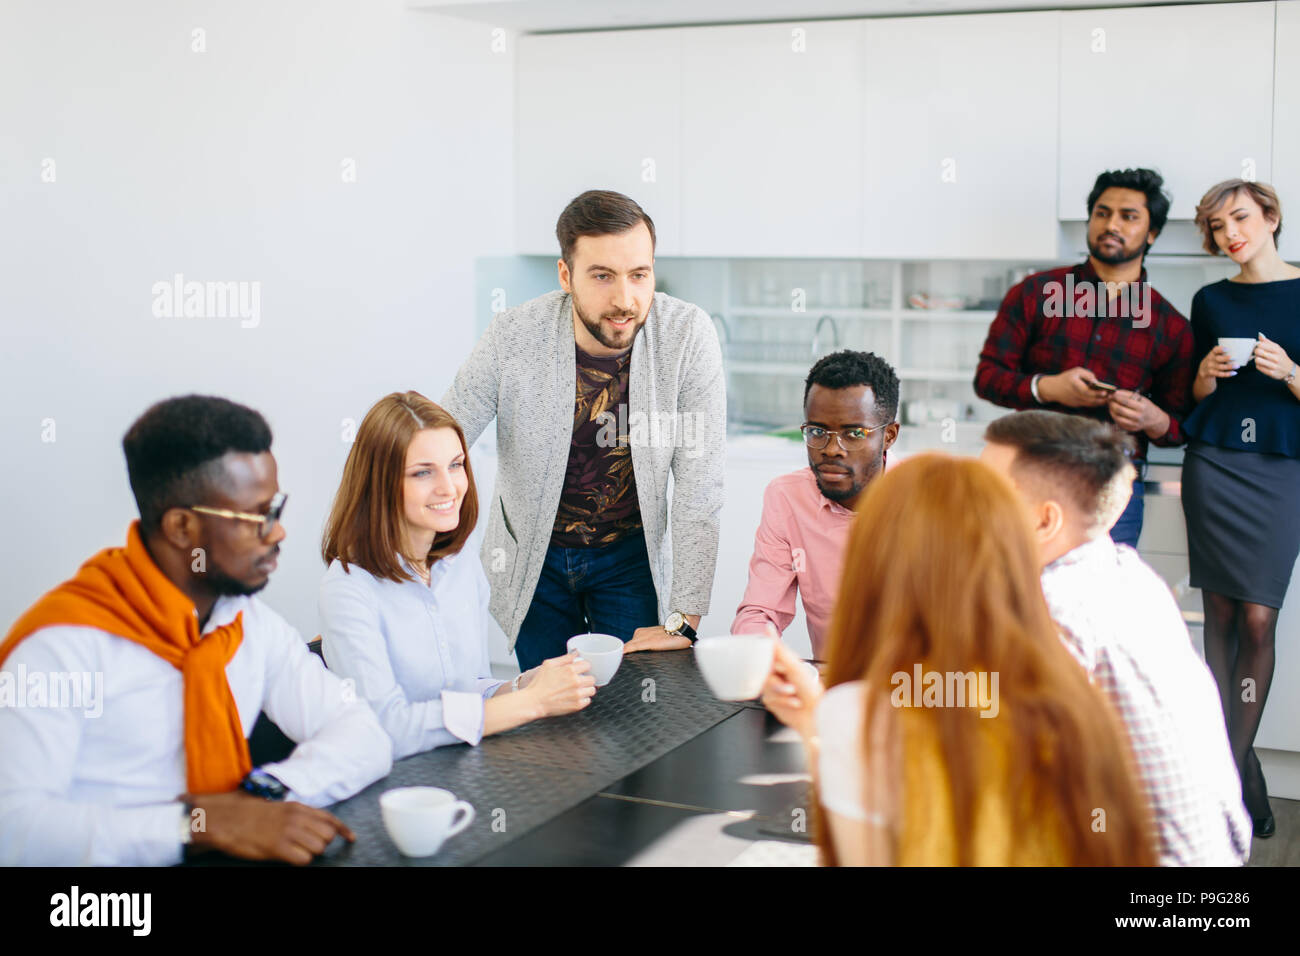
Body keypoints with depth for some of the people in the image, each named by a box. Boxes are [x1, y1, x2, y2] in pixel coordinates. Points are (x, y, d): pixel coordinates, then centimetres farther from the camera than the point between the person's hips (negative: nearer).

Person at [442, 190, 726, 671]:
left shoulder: (688, 335, -21)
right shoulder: (513, 338, -21)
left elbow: (699, 489, -19)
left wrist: (682, 622, -20)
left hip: (631, 555, 0)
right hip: (533, 558, 0)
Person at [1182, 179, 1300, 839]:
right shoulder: (1210, 301, 10)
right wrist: (1207, 375, -4)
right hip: (1213, 463, 3)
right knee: (1220, 614, 2)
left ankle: (1231, 767, 0)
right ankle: (1238, 772, 9)